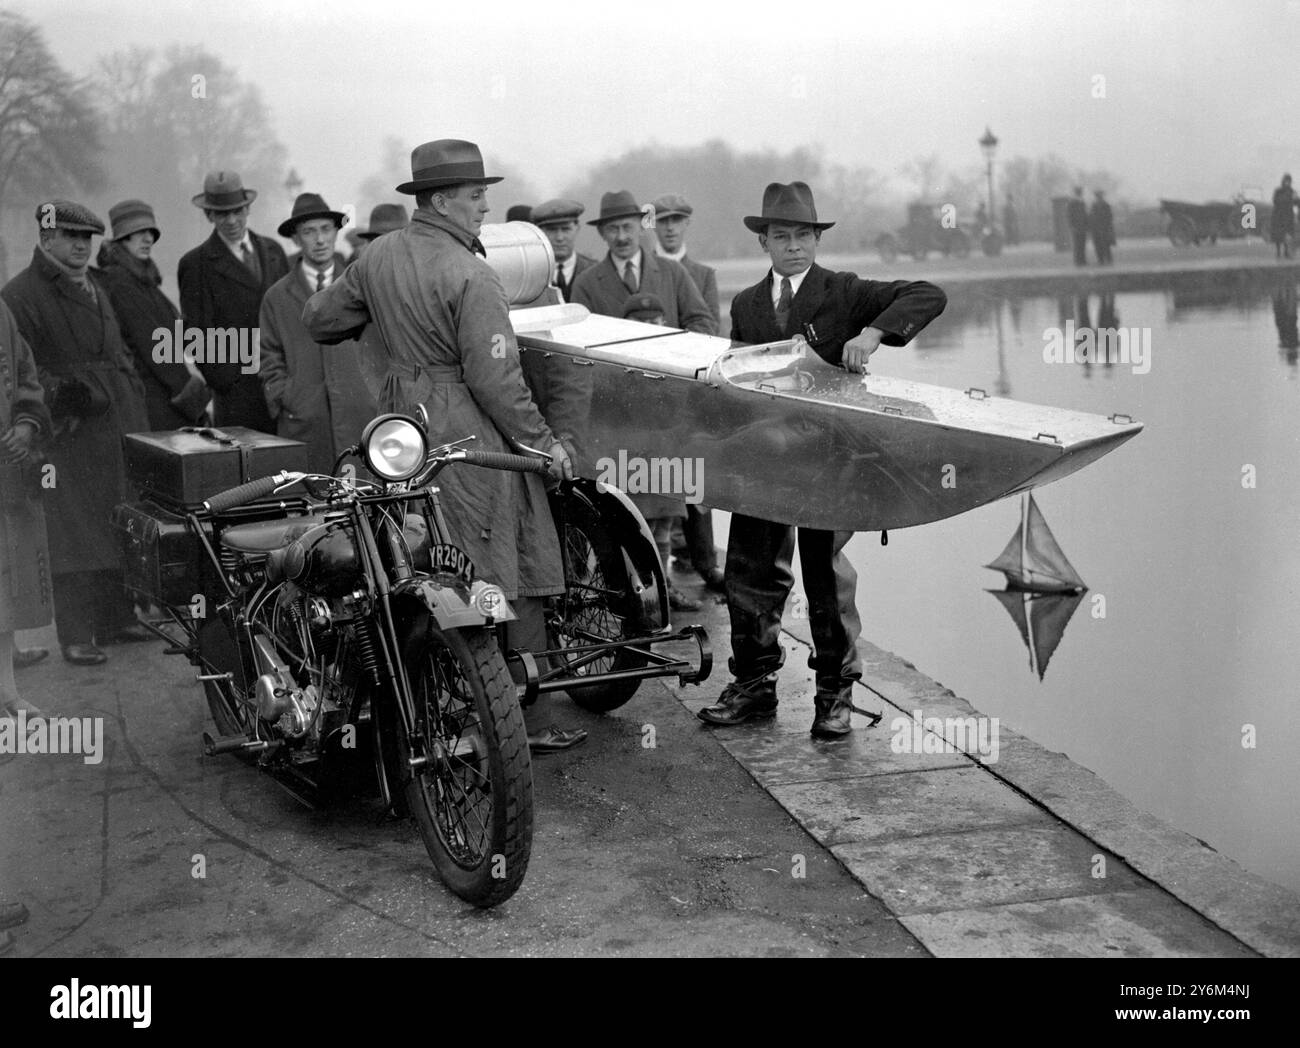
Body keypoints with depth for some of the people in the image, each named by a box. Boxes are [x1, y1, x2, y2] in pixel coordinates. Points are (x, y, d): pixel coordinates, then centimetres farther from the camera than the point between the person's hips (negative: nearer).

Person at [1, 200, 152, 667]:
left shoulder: (97, 285, 17)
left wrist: (135, 403, 16)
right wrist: (60, 399, -22)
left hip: (119, 427, 7)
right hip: (70, 434, -7)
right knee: (75, 536, -3)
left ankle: (119, 617, 22)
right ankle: (76, 636, 3)